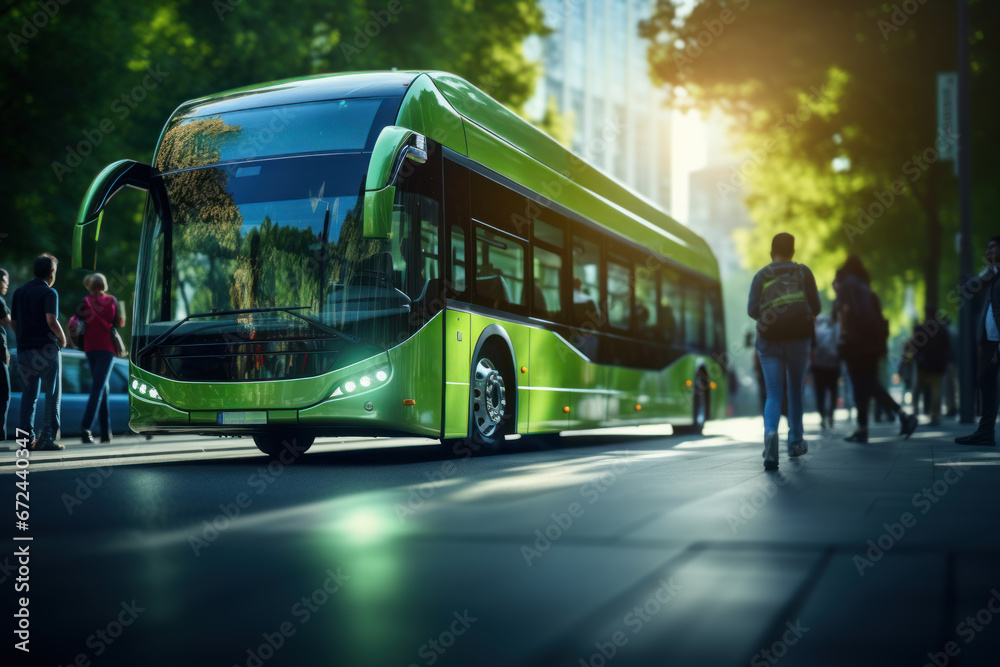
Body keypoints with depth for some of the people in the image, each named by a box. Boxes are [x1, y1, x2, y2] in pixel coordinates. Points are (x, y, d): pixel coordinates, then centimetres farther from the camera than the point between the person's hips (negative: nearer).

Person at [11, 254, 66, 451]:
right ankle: (47, 438, -2)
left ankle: (27, 438, 9)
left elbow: (13, 323, 14)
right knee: (52, 395, 2)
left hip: (24, 350, 6)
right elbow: (51, 320, -20)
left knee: (28, 396, 10)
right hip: (45, 350, -6)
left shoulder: (19, 292, 12)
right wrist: (62, 339, -5)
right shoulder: (49, 293, -9)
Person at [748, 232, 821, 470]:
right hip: (798, 339, 0)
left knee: (773, 394, -2)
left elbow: (752, 310, -4)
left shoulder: (761, 276, 5)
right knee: (795, 390, 18)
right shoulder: (803, 272, 5)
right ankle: (795, 442, 26)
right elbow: (815, 307, -1)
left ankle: (770, 433, -31)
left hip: (769, 340, 0)